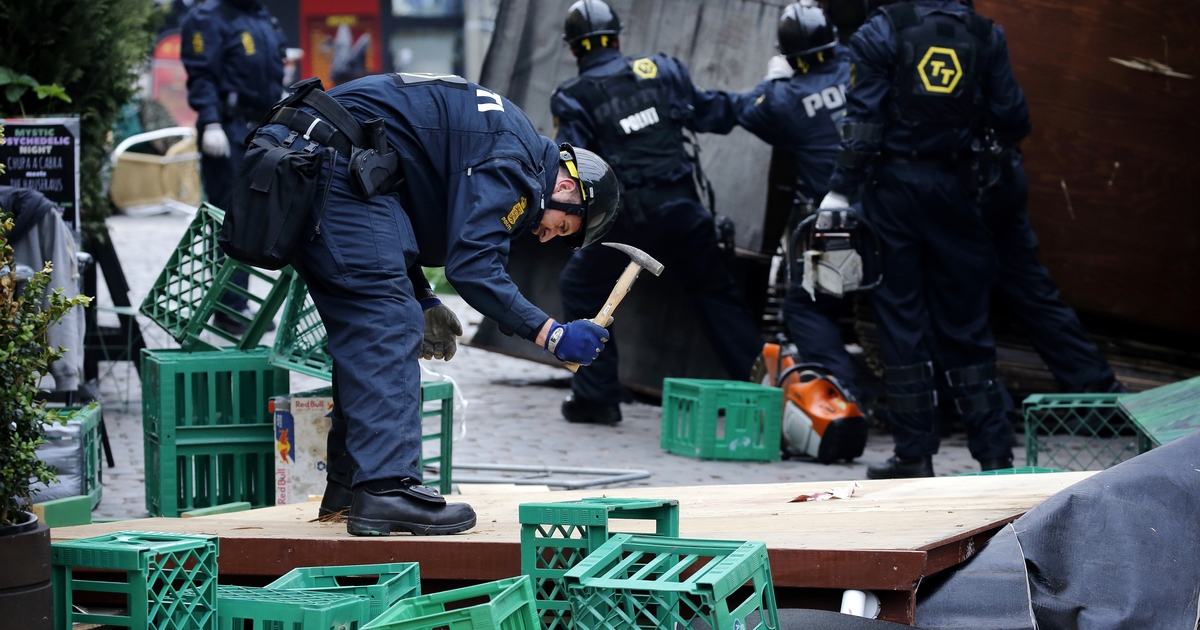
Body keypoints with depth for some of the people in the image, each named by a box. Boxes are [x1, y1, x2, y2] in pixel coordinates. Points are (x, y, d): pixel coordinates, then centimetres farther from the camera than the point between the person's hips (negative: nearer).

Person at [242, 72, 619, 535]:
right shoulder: (512, 159, -7)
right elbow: (473, 268, -16)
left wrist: (423, 303, 18)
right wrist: (551, 336, -14)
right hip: (329, 164, -11)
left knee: (363, 330, 15)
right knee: (387, 327, -11)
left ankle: (348, 482, 18)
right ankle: (385, 489, -18)